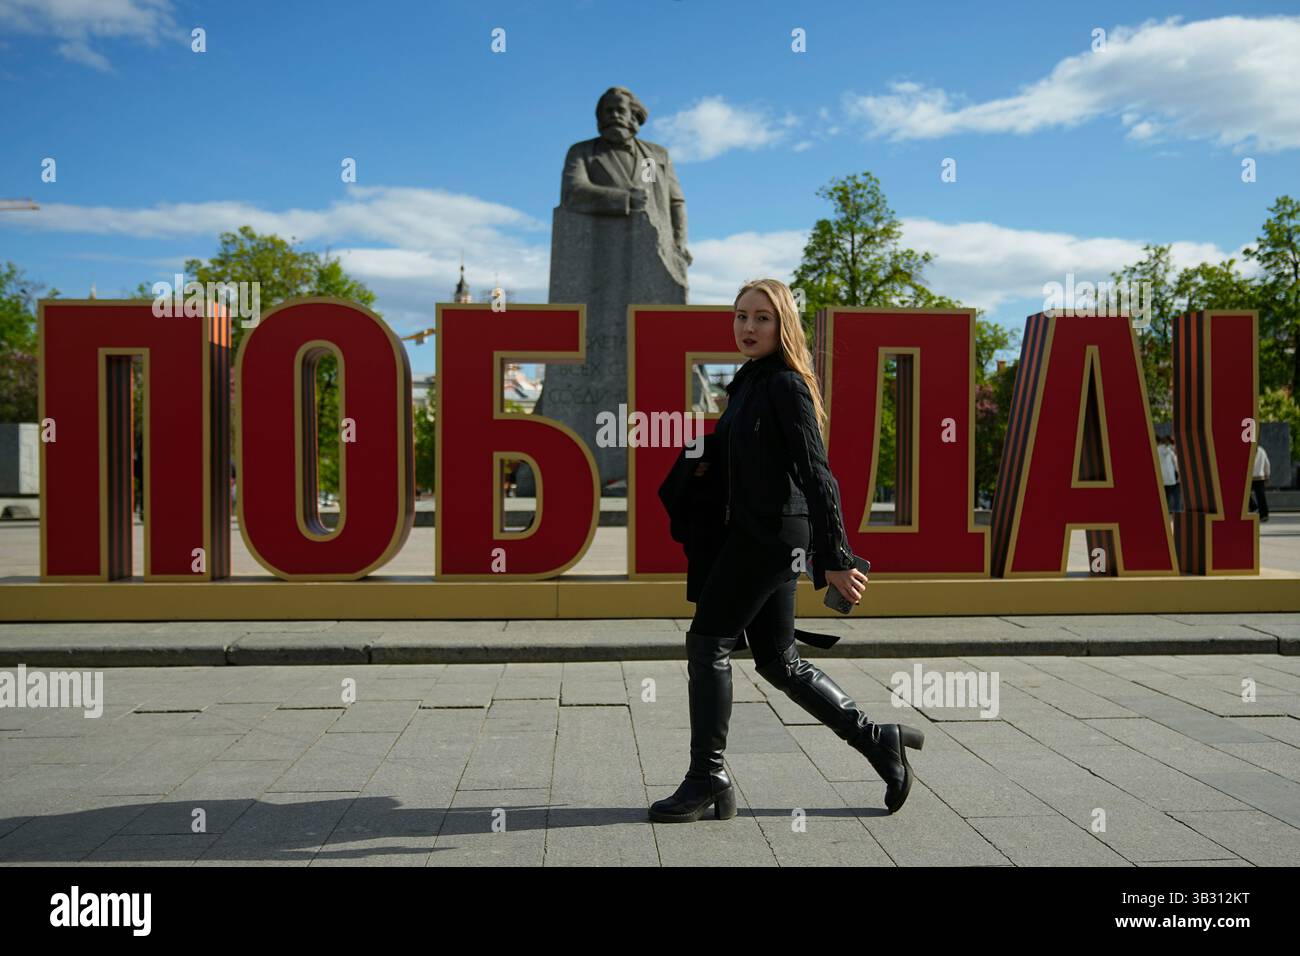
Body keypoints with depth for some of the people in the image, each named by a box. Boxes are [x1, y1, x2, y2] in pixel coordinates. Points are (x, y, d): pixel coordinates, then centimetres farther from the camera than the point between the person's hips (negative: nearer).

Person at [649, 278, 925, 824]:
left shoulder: (785, 384, -12)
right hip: (753, 533, 10)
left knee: (707, 642, -5)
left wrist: (834, 558, -21)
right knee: (778, 661, 13)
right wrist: (706, 462, 5)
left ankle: (708, 778, 5)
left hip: (771, 533, -10)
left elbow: (814, 472, -17)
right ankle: (877, 741, 21)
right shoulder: (748, 382, 16)